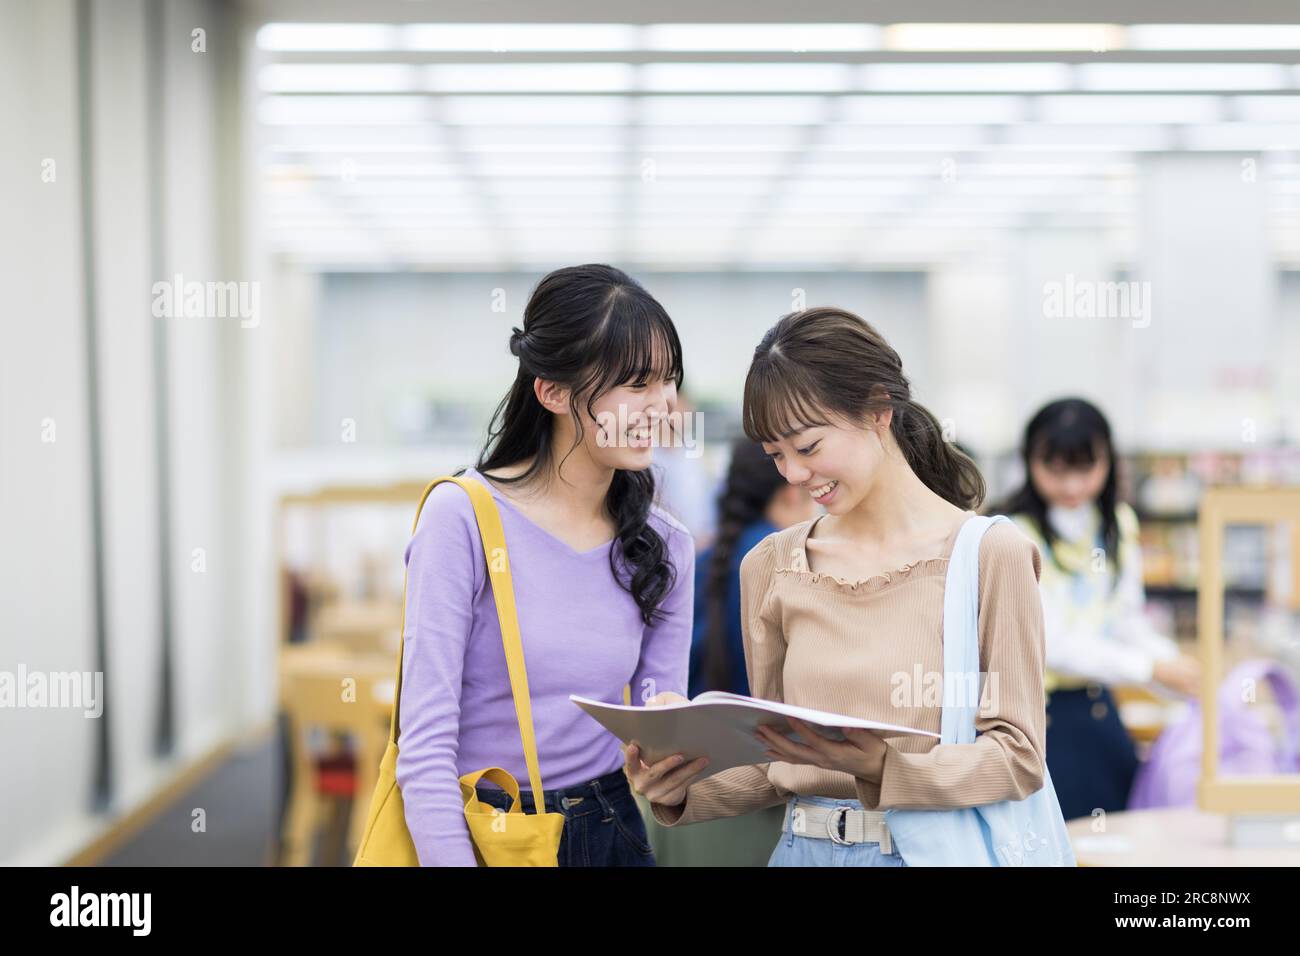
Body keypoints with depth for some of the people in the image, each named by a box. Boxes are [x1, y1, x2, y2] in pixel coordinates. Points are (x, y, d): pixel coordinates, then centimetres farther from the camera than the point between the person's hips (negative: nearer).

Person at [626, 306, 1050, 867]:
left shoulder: (991, 552, -9)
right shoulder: (771, 566, 5)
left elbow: (1018, 755, -10)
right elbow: (775, 762, 9)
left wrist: (878, 765, -24)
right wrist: (682, 791, -9)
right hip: (804, 846, 3)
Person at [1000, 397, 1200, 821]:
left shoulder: (1120, 524, 6)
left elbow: (1129, 619, 11)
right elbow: (1047, 642, -18)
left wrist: (1177, 663, -8)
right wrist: (1152, 670, -20)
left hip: (1097, 707, 6)